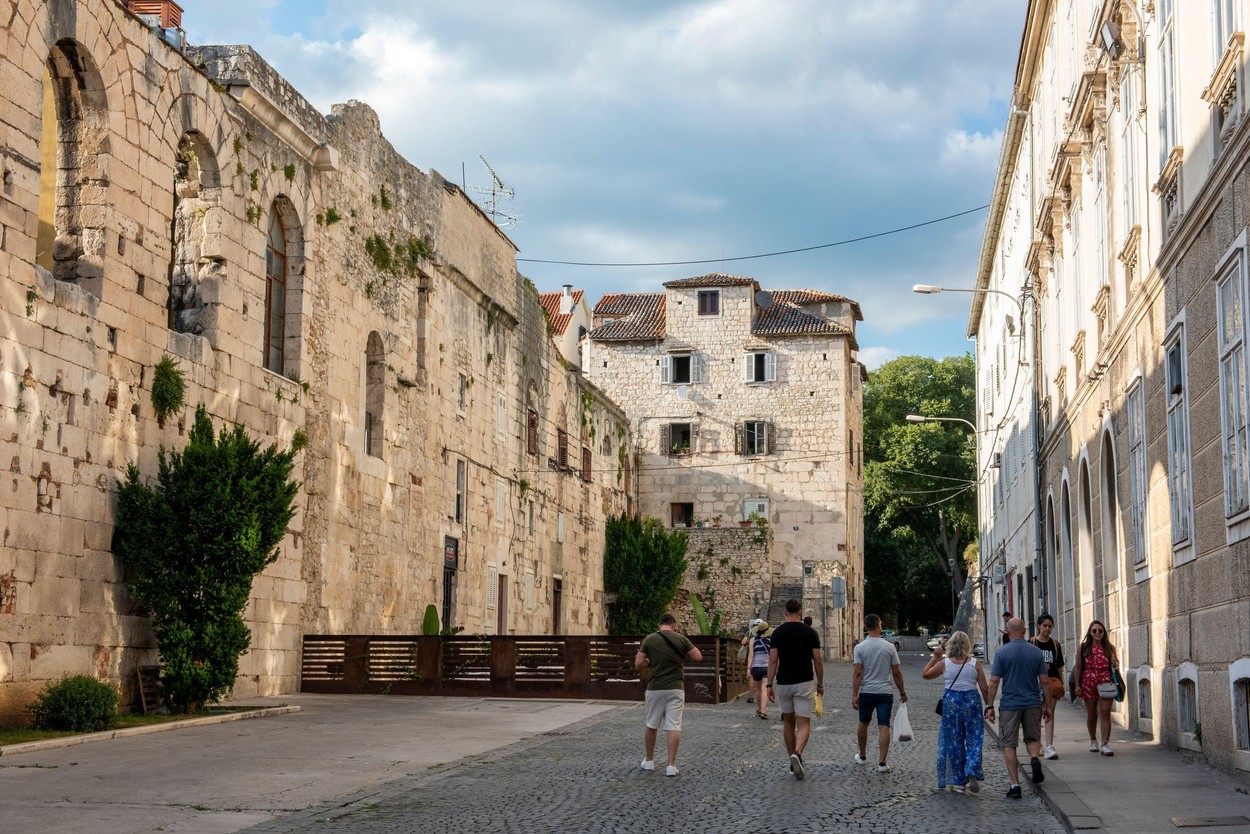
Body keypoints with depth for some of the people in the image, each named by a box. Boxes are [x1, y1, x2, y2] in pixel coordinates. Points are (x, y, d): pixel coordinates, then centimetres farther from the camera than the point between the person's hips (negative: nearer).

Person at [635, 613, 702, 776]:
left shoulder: (649, 639, -2)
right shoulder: (681, 639, -3)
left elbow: (638, 662, -3)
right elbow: (698, 657, -2)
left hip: (655, 688, 1)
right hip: (675, 688, -1)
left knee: (651, 725, 16)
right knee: (673, 726, -1)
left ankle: (649, 761, 26)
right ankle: (671, 765, -5)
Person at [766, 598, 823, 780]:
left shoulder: (778, 632, -2)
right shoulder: (810, 632, -3)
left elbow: (773, 661, -5)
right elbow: (818, 661, -3)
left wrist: (769, 685, 0)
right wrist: (820, 684, 8)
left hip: (783, 683, 2)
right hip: (804, 683, -2)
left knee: (788, 722, 18)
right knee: (804, 725, -2)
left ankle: (793, 762, 21)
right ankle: (797, 754, -29)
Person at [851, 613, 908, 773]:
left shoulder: (860, 647, -7)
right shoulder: (889, 647, -4)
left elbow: (858, 673, -12)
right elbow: (897, 673, -1)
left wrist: (854, 695, -10)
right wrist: (902, 692, 10)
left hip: (866, 692, 0)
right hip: (885, 692, 0)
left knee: (863, 724, 18)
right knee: (884, 727, -1)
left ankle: (862, 756, 32)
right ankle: (882, 762, -8)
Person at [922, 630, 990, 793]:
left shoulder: (944, 663, -4)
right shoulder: (975, 664, -3)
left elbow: (925, 675, 9)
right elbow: (984, 688, -2)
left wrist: (934, 658, 12)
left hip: (951, 702, 0)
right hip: (972, 701, 0)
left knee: (953, 741, 9)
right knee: (974, 739, 7)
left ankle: (958, 781, 13)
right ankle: (972, 773, -13)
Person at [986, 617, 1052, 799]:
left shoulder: (1002, 652, -6)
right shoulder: (1036, 652, 1)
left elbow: (994, 681, -8)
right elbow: (1044, 681, 3)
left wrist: (990, 706, -1)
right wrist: (1047, 705, 12)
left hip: (1009, 704, -2)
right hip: (1033, 703, 2)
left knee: (1009, 745, 4)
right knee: (1032, 738, 21)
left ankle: (1015, 785, -2)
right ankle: (1034, 758, -10)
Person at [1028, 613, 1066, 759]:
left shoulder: (1055, 644, 6)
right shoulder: (1031, 643, -2)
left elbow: (1059, 667, 11)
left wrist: (1061, 685, 8)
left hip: (1051, 682, 1)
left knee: (1049, 714, -8)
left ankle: (1049, 747, -13)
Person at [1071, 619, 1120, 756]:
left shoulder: (1109, 648, 5)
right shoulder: (1083, 648, 3)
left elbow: (1116, 665, 15)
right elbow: (1078, 667, 3)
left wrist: (1115, 664, -9)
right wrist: (1077, 685, -3)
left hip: (1105, 683, -1)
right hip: (1088, 683, 1)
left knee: (1105, 713, -11)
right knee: (1091, 714, 11)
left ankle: (1105, 744, -13)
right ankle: (1093, 741, 30)